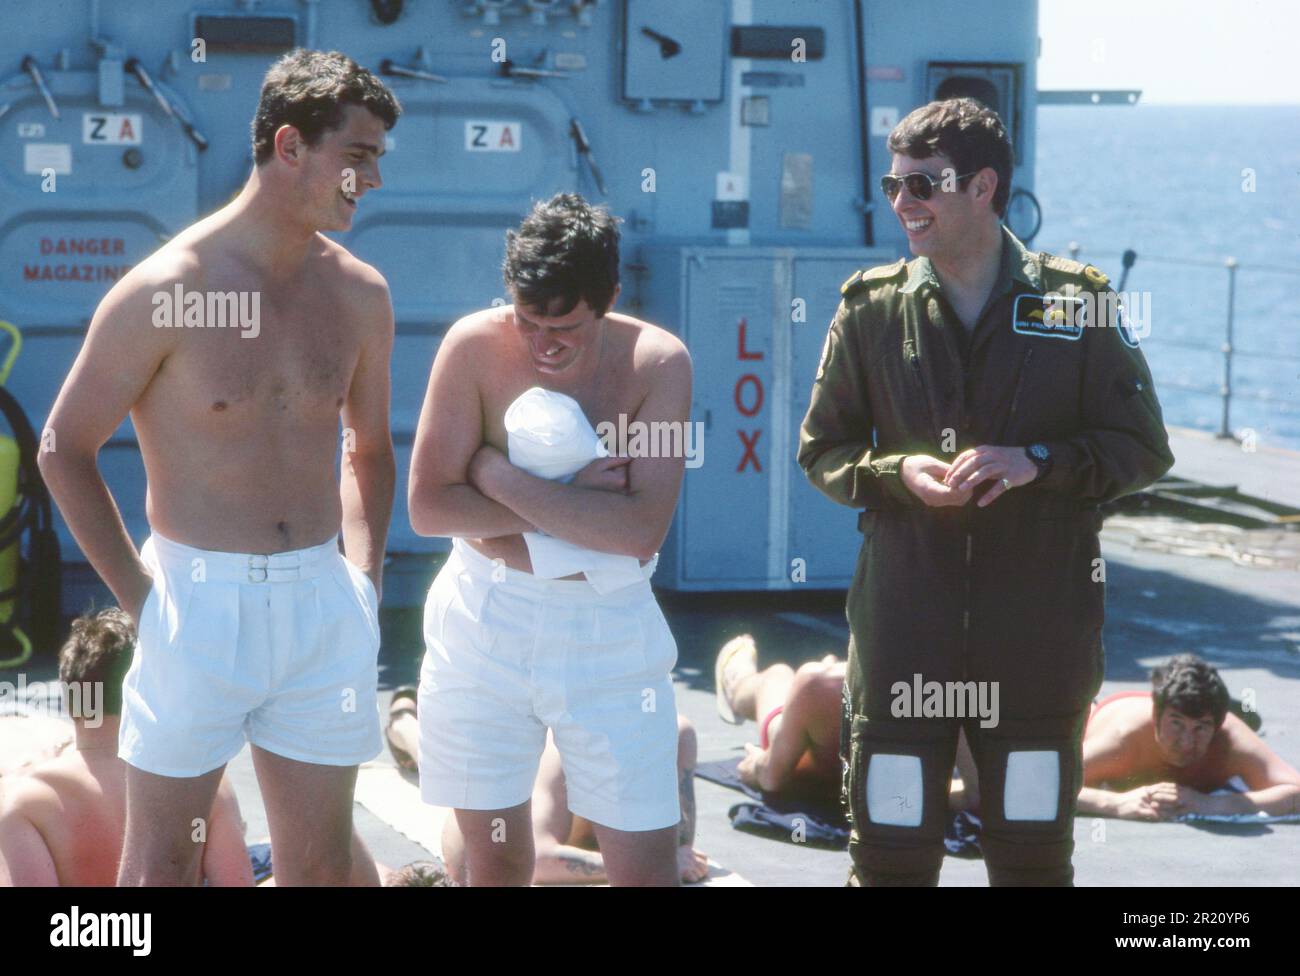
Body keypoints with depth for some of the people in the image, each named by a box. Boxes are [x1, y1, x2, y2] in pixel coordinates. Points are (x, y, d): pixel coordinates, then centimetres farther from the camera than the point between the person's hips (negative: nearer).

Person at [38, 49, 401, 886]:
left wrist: (365, 581, 8)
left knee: (322, 864, 8)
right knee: (161, 865, 3)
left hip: (324, 606, 4)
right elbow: (64, 449, -3)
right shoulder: (164, 291, -10)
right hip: (199, 604, -4)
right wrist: (138, 596, -7)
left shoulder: (358, 293, 5)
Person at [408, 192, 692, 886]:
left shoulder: (657, 362, -10)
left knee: (646, 866, -1)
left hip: (608, 631, -1)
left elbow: (644, 525, -21)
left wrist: (499, 476, -18)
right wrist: (576, 506, -16)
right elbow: (428, 507, -12)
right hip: (487, 621, 1)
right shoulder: (476, 346, -9)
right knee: (495, 860, 10)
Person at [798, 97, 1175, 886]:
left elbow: (1144, 450, 3)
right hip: (903, 634, 1)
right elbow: (821, 451, 10)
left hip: (1040, 637, -1)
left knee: (1034, 857, 8)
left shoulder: (1078, 304, -1)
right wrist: (898, 472, -11)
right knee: (891, 857, 2)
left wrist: (1037, 461, -14)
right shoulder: (871, 309, 4)